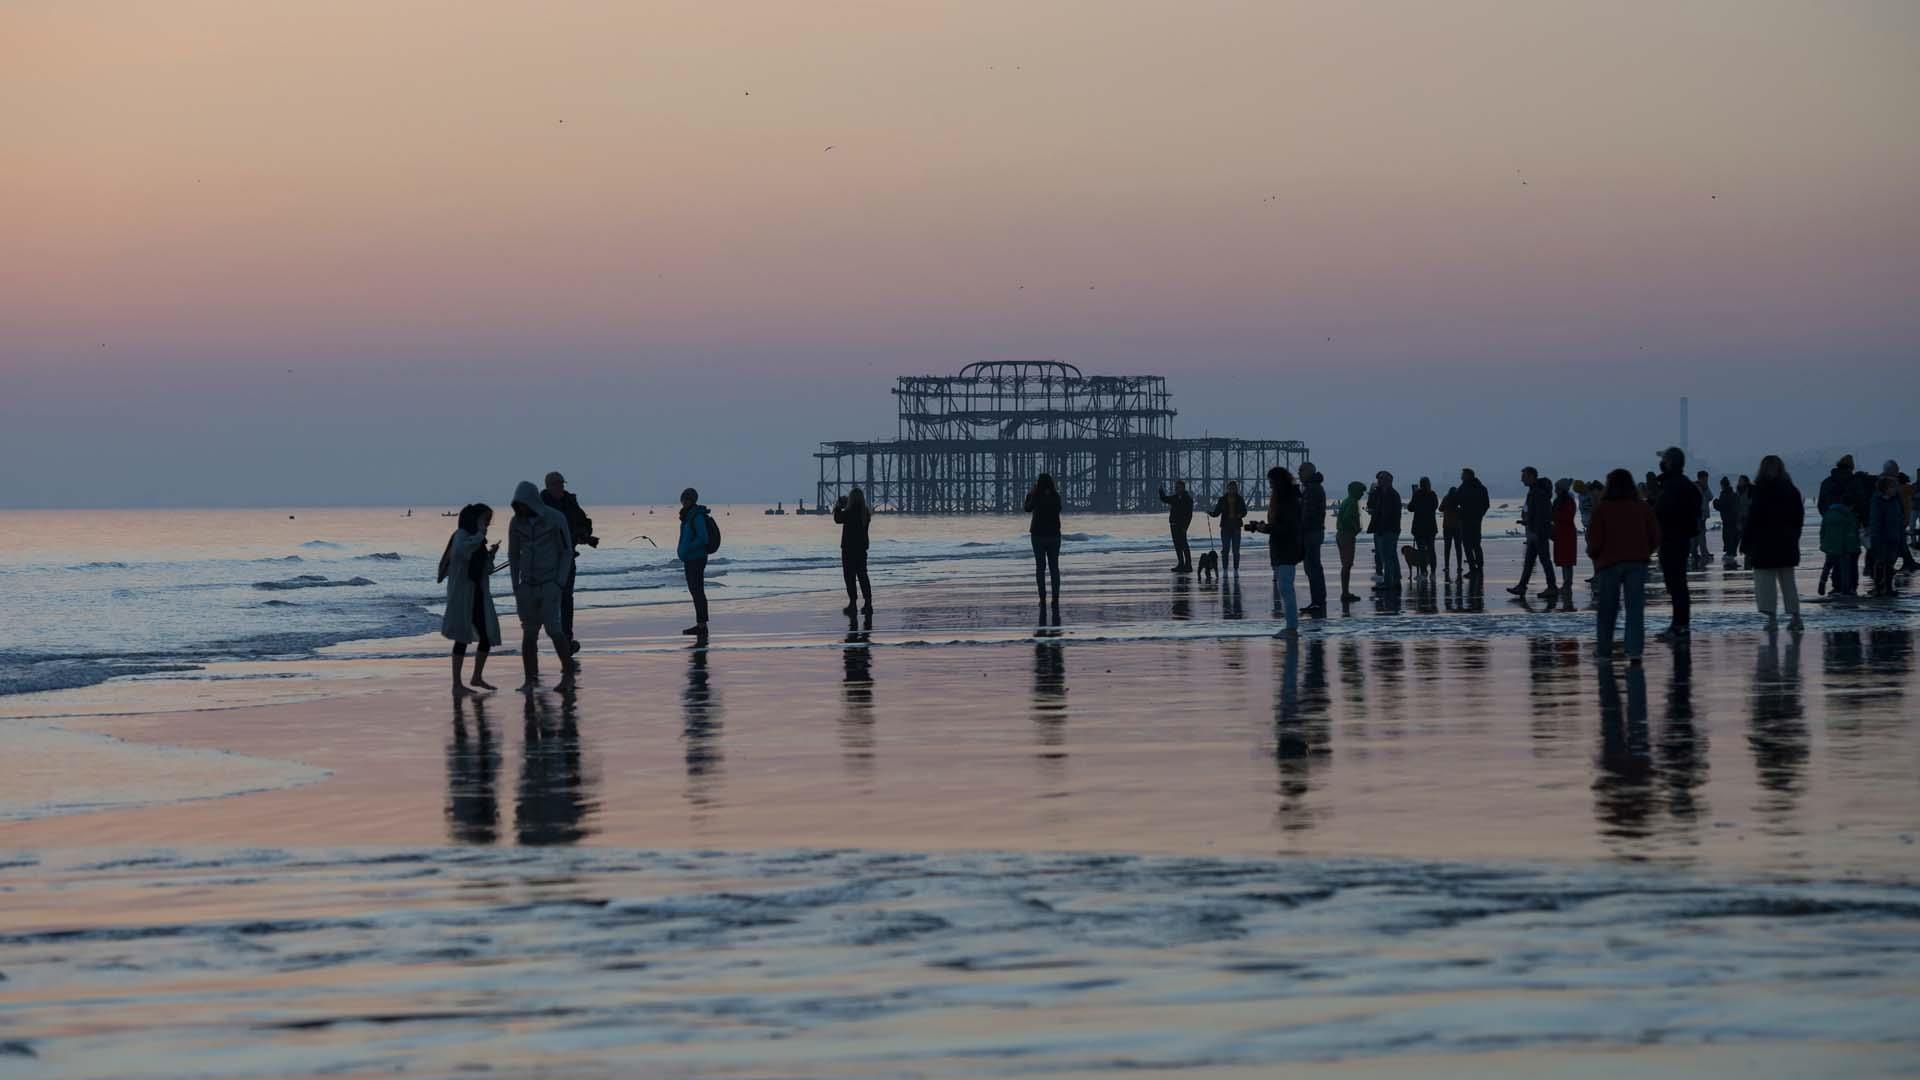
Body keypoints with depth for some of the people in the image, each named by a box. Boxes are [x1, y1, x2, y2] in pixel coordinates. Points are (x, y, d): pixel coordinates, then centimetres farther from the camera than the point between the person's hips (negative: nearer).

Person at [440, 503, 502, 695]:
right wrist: (479, 535, -22)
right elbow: (459, 552, -31)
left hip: (478, 595, 9)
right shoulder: (462, 535, -7)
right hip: (462, 594, -9)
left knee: (488, 636, 10)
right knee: (462, 638, -10)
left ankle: (477, 677, 27)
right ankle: (457, 685, -8)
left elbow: (486, 571, 20)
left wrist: (491, 555, 2)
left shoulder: (476, 539, 18)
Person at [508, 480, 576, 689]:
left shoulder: (555, 519, -11)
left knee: (553, 629, -14)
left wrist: (560, 583, -11)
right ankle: (531, 678, 6)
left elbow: (567, 551, -5)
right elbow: (513, 554, 12)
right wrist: (515, 586, 5)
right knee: (529, 633, 2)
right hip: (527, 585, 4)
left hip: (549, 584, -4)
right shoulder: (517, 522, 1)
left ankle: (568, 670, -1)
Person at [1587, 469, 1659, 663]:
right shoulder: (1643, 508, 3)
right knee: (1635, 608, 0)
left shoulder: (1602, 509, -8)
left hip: (1609, 562, -2)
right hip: (1637, 563, 2)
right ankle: (1635, 651, -11)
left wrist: (1593, 554, 12)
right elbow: (1655, 538, 5)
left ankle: (1604, 651, 18)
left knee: (1607, 609, 10)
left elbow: (1595, 540, -8)